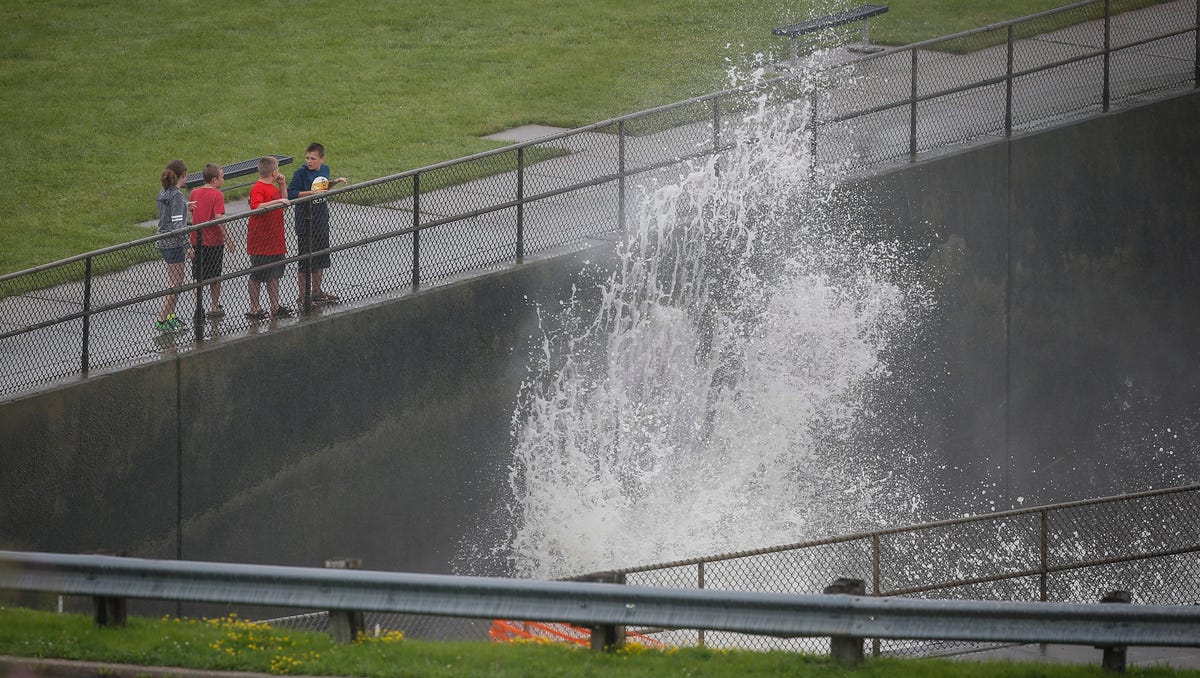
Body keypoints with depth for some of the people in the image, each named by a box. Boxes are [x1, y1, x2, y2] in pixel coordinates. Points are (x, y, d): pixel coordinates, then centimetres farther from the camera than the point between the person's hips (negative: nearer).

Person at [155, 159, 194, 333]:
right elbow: (177, 224, -22)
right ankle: (162, 321, -4)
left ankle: (170, 316, 27)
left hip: (163, 241, 9)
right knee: (176, 284, -4)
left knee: (176, 282, 19)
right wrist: (187, 246, -20)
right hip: (173, 244, -9)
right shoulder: (177, 195, -18)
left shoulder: (164, 193, 9)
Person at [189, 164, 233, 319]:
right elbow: (218, 219, -20)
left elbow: (192, 213, 9)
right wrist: (228, 239, -14)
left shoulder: (194, 193, 2)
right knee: (215, 277, 9)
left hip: (196, 240, 4)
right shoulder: (217, 195, -14)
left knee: (197, 278, 10)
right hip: (214, 241, -4)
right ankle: (215, 309, 16)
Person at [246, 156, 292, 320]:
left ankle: (275, 306, 20)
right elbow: (256, 207, -30)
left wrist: (282, 185, 12)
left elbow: (283, 204, 26)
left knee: (274, 275, 13)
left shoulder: (272, 187, 12)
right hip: (260, 242, -9)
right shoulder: (258, 188, -16)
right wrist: (277, 201, -33)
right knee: (257, 276, 1)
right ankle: (254, 308, 8)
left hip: (275, 240, 9)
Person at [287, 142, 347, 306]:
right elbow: (291, 193, -21)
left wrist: (335, 182, 4)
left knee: (321, 258, 17)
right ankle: (303, 297, 10)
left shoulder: (324, 169, 4)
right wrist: (311, 192, -28)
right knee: (305, 261, 1)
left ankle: (317, 292, 32)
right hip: (305, 223, -7)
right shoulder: (301, 173, -16)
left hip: (322, 221, 7)